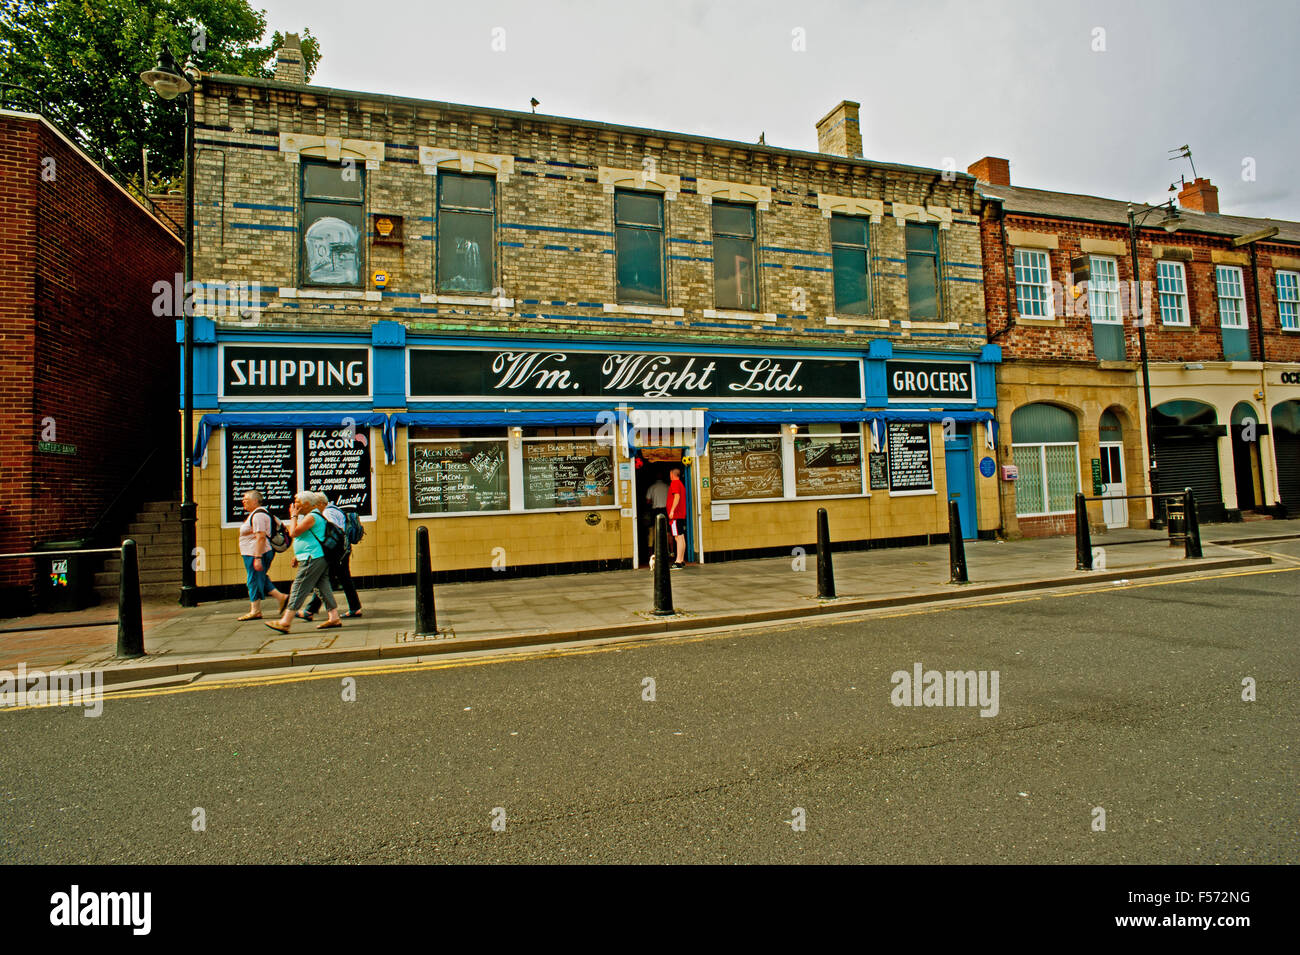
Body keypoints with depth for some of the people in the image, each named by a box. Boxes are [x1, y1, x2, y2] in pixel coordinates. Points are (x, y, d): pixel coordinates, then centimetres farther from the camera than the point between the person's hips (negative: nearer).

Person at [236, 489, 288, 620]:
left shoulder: (258, 515, -16)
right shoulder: (254, 514, 18)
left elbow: (261, 537, -24)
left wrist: (257, 558, -27)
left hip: (256, 554, -10)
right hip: (253, 554, 10)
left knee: (254, 581, -3)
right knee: (261, 580, 13)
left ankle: (255, 611, 4)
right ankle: (281, 597, 12)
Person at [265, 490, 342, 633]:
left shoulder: (311, 517, -13)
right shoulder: (314, 516, 20)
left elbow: (293, 533, -20)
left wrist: (293, 516, -7)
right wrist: (298, 556, 24)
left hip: (312, 560, -10)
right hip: (321, 558, 10)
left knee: (298, 590, -6)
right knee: (324, 588, 10)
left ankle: (284, 623, -2)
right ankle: (334, 618, 9)